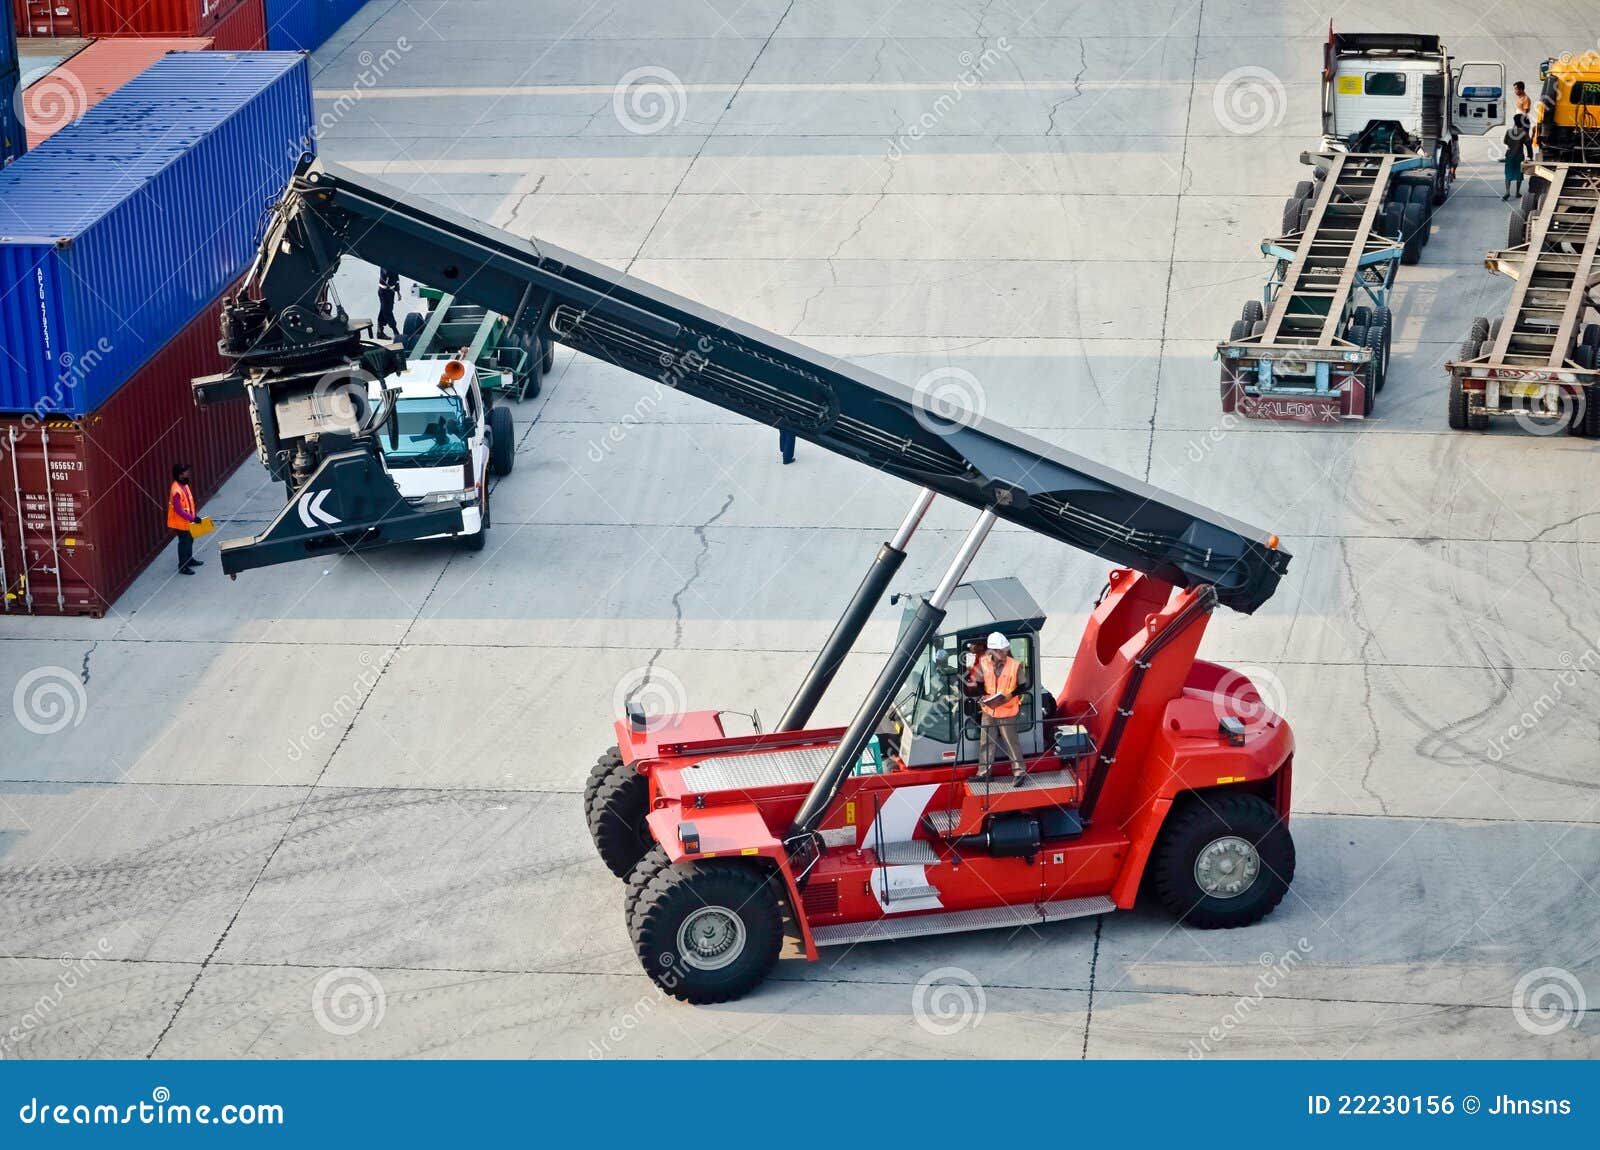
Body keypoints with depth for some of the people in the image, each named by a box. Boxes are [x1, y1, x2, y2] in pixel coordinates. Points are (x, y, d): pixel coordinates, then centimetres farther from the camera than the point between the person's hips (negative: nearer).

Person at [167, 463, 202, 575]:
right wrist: (193, 518, -25)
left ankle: (189, 560, 41)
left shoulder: (184, 485, 0)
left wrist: (195, 514, 10)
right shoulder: (177, 491, -30)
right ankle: (182, 567, 14)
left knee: (190, 540, 23)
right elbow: (178, 510, -28)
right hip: (181, 523, -9)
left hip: (187, 521, 9)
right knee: (184, 543, 2)